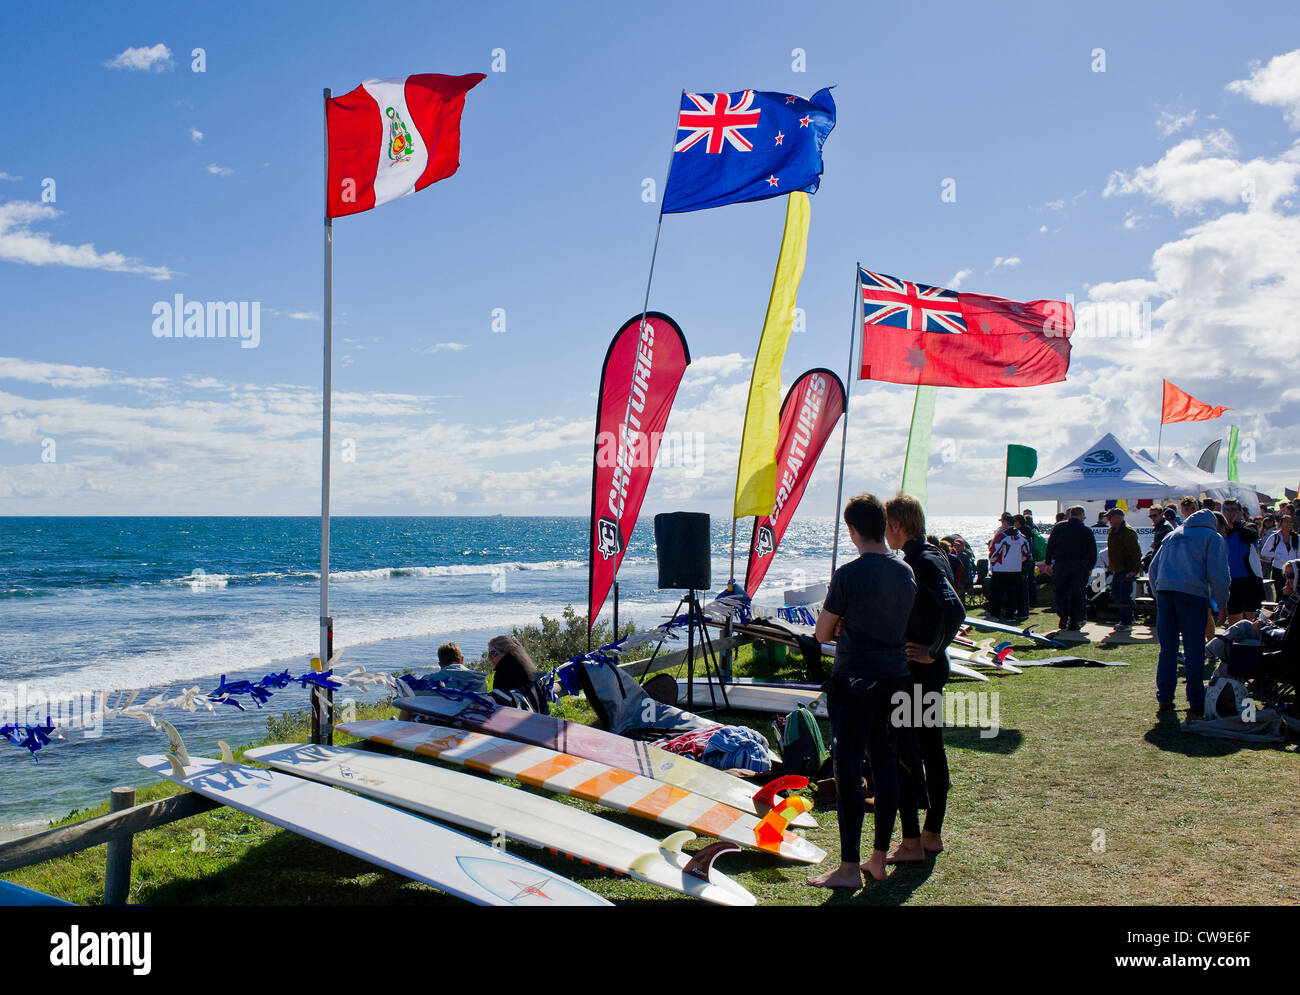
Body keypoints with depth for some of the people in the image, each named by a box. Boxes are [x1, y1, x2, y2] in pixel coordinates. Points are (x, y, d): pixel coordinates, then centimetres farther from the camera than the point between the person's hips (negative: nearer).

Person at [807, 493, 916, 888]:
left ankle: (849, 867, 4)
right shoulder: (906, 571, 4)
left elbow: (823, 633, -8)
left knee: (848, 771, 0)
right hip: (896, 678, 7)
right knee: (885, 766, 12)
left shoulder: (849, 574, -15)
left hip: (855, 681, -7)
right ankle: (878, 860, 21)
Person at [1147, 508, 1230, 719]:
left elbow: (1153, 570, 23)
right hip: (1193, 593, -4)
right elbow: (1218, 574, -4)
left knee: (1167, 649, 11)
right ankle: (1196, 704, 2)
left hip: (1164, 591, 4)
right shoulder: (1213, 537, 8)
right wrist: (1222, 605, 3)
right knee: (1194, 651, 0)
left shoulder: (1172, 536, 24)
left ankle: (1164, 699, 12)